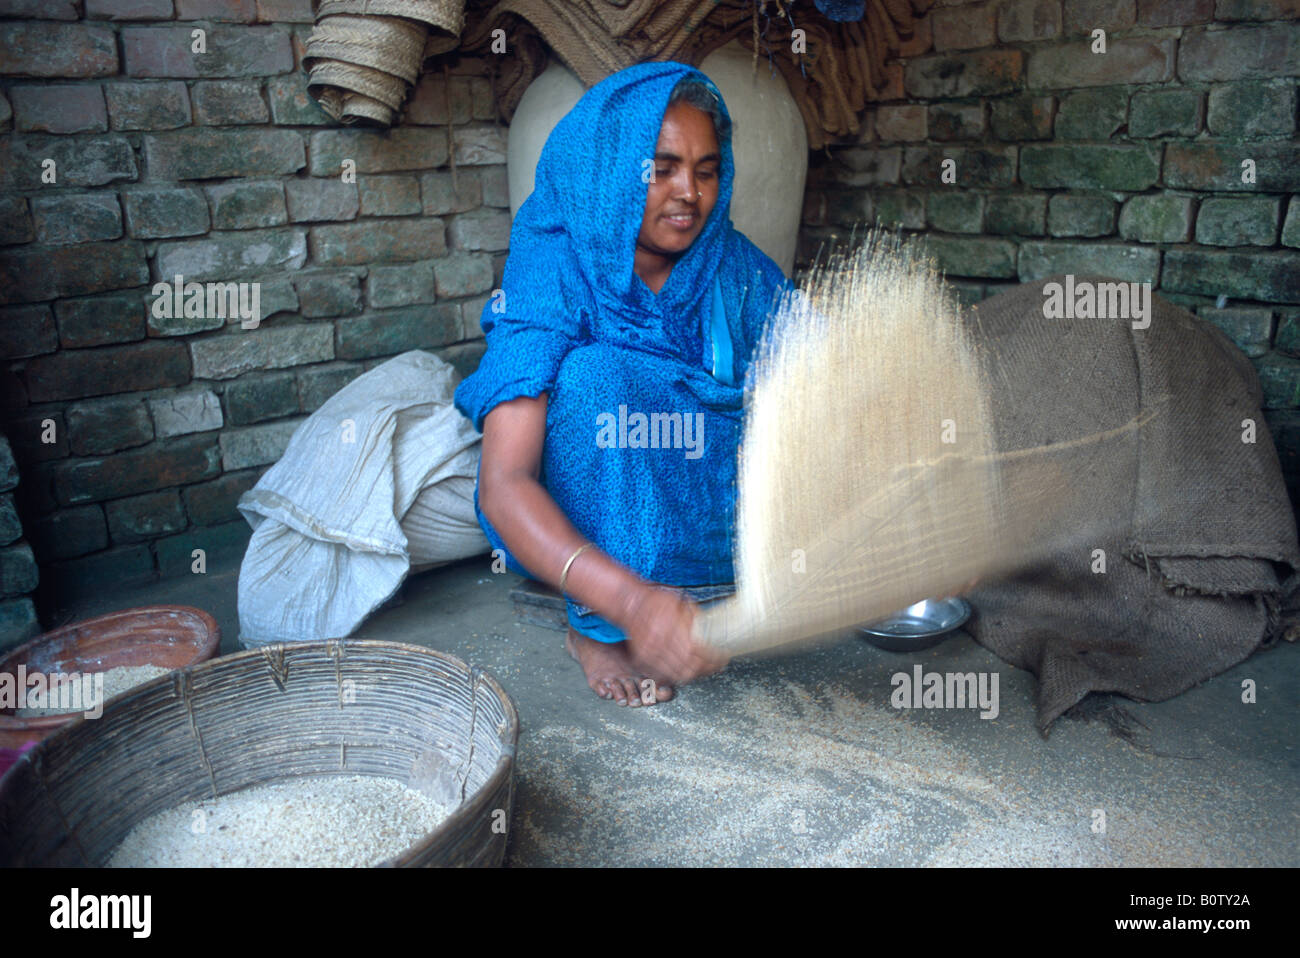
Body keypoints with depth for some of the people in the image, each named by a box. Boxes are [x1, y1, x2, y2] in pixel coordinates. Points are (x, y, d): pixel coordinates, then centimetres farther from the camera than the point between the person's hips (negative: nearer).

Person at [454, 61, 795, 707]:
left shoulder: (737, 270, -8)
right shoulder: (553, 278, -22)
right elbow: (502, 484, -32)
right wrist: (629, 599, -48)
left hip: (695, 504, 4)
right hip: (569, 525, -4)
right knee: (594, 373, -32)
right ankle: (596, 629, -20)